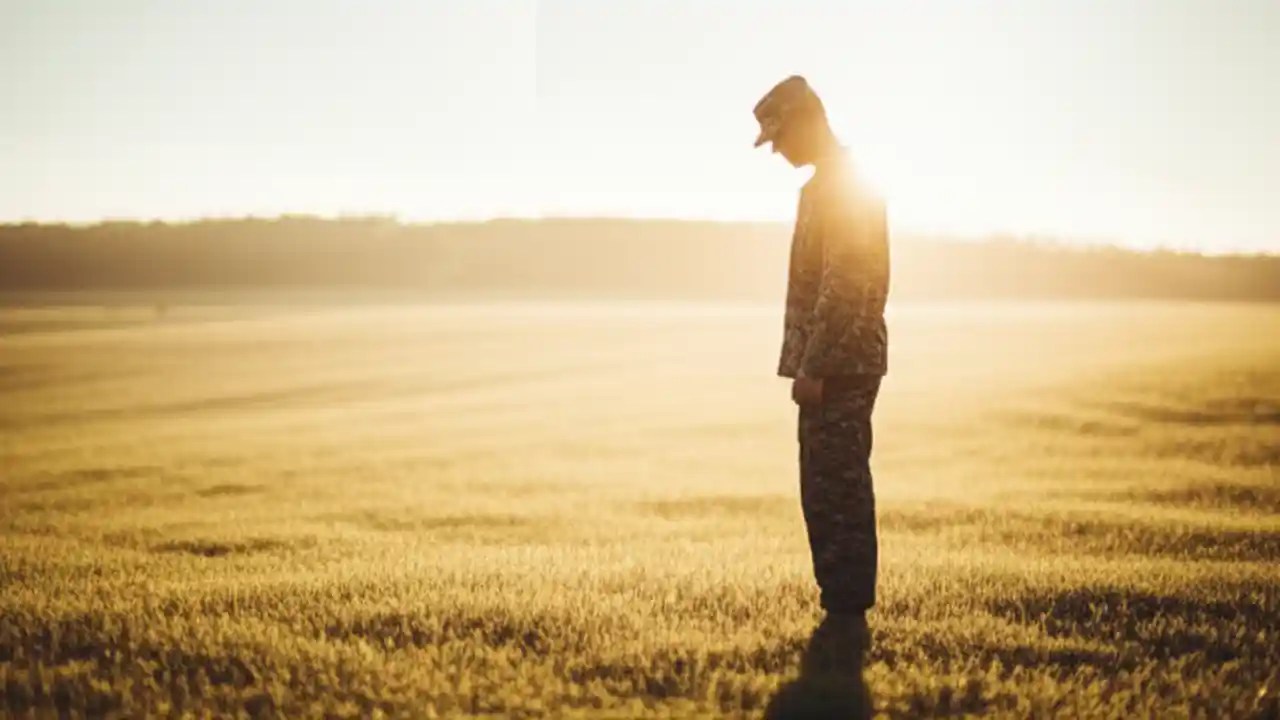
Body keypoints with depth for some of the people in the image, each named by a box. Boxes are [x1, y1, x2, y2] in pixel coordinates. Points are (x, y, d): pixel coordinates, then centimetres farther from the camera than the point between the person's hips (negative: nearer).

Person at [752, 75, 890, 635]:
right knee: (832, 492, 12)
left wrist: (812, 367, -21)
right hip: (835, 366, 10)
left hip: (839, 367, -10)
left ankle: (847, 614, -1)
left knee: (836, 492, -6)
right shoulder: (835, 183, 18)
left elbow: (843, 286, -21)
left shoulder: (840, 187, -14)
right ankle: (844, 611, 18)